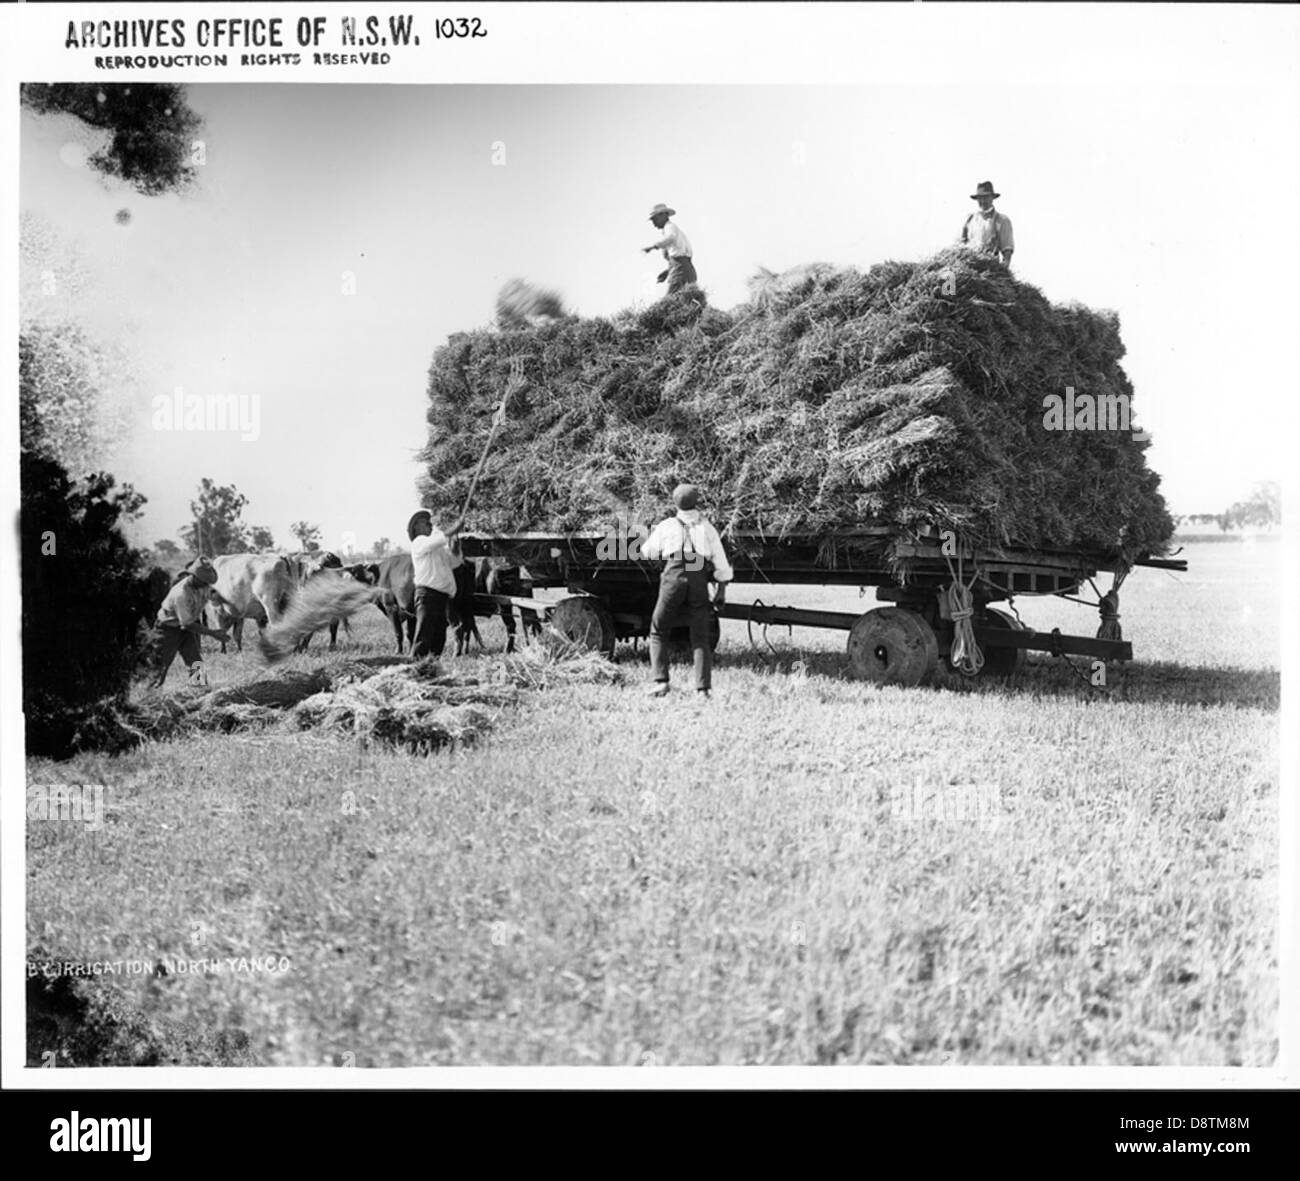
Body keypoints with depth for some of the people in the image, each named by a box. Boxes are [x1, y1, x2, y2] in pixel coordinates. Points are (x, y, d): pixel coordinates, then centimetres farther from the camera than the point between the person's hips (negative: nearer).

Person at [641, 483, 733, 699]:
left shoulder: (666, 526, 11)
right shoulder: (707, 528, 16)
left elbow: (647, 552, 23)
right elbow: (721, 562, 11)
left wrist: (653, 533, 40)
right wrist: (722, 590, 15)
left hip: (674, 578, -1)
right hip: (699, 582, 1)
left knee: (658, 633, 11)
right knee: (700, 638, 5)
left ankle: (660, 681, -3)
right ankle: (703, 688, -5)